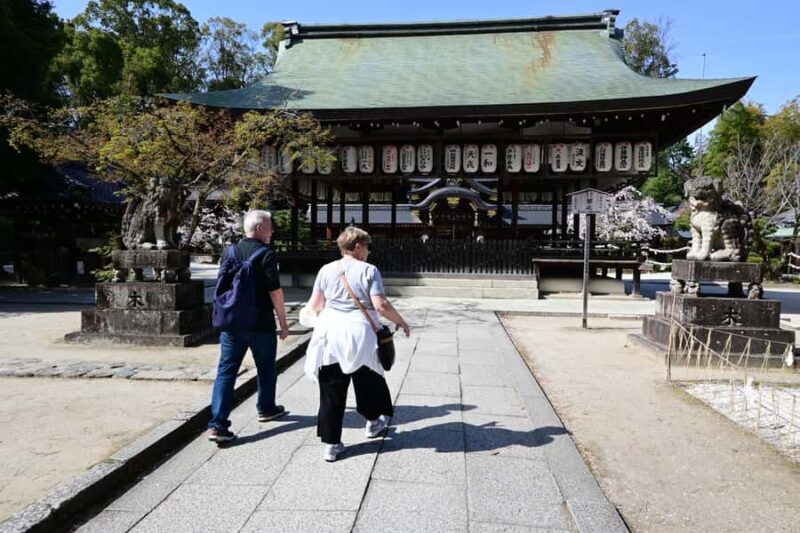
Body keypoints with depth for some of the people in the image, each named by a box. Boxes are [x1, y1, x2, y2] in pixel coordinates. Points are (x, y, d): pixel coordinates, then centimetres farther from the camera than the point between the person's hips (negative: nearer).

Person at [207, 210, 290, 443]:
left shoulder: (230, 251, 8)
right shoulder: (266, 254, -11)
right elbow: (275, 291, -14)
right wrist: (283, 322, -5)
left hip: (231, 323, 5)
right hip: (260, 324, -4)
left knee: (226, 371, 3)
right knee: (266, 368, 17)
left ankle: (217, 425, -3)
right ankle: (266, 409, 34)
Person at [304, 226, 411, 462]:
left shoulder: (326, 270, 5)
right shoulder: (368, 270, -7)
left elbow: (314, 305, 9)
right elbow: (381, 305, -13)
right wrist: (400, 322, 2)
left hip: (330, 335, 3)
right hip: (359, 335, -3)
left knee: (331, 389, 8)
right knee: (367, 380, 22)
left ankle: (331, 443, 12)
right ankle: (373, 422, 43)